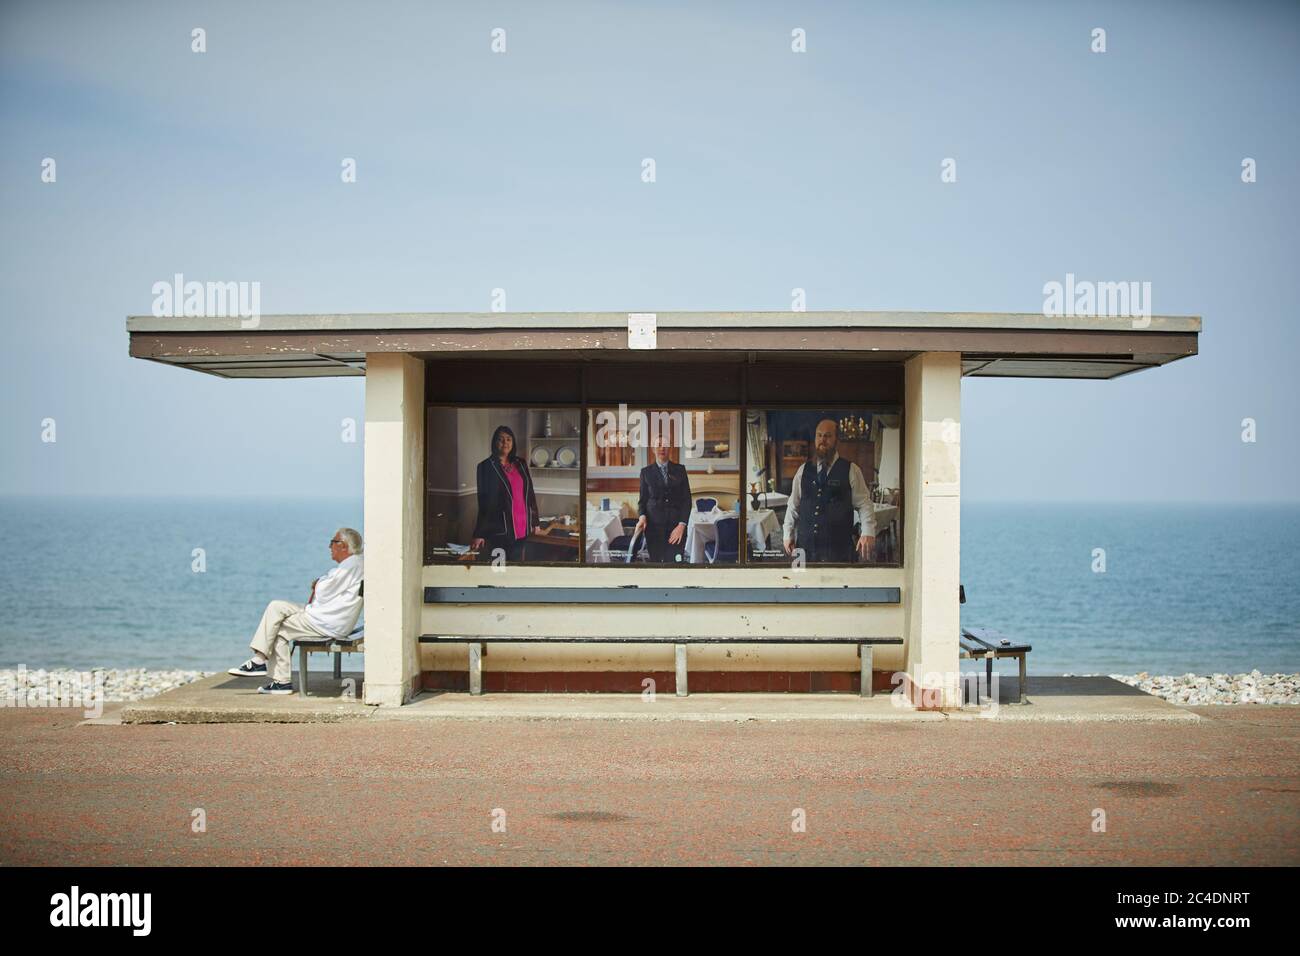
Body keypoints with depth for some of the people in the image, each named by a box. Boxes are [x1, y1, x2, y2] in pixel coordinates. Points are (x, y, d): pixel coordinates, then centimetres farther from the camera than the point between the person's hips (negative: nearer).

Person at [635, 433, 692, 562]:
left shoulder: (680, 469, 8)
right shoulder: (646, 472, 9)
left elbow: (687, 499, 6)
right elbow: (643, 499, 12)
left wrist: (681, 525, -6)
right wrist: (642, 516, -9)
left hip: (676, 525, 0)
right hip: (654, 525, 0)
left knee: (675, 561, -12)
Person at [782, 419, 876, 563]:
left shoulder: (851, 470, 0)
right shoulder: (803, 470, 10)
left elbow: (864, 505, -2)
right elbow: (793, 506, 15)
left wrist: (868, 533, -16)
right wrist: (788, 535, 10)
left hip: (838, 548, -3)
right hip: (805, 545, 3)